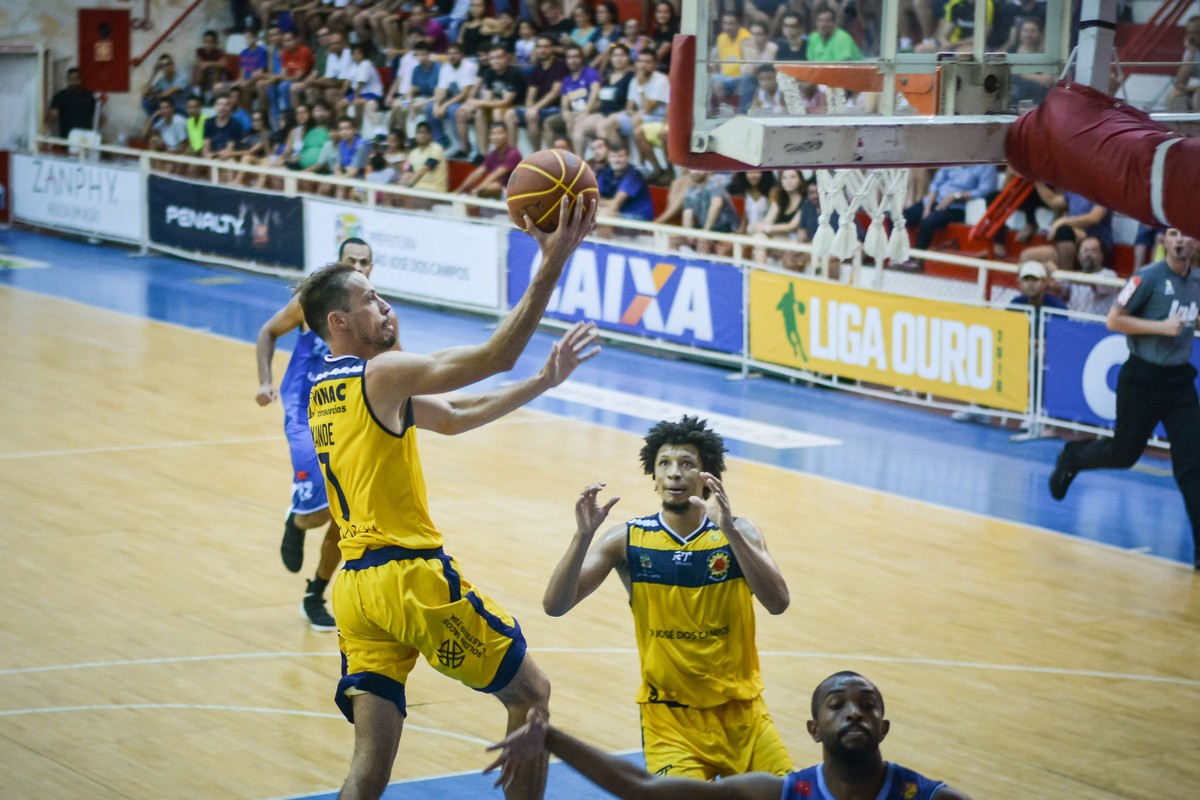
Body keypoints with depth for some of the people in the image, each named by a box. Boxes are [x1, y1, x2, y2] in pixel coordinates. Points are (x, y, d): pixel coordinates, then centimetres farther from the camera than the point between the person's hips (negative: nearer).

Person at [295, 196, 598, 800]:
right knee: (530, 694, 12)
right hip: (411, 577, -8)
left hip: (355, 586, 8)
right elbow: (495, 356, -15)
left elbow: (454, 417, 23)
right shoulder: (383, 373, -8)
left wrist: (544, 381, 20)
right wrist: (552, 264, -15)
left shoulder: (324, 388, 18)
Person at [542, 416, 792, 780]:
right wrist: (584, 535, -26)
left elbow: (777, 603, -22)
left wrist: (728, 527, -31)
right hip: (670, 714, -2)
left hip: (741, 711, 2)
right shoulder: (628, 540, -6)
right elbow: (555, 606, -12)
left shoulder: (736, 532, -6)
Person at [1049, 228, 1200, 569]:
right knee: (1124, 454, 8)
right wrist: (1161, 327, -19)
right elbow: (1114, 320, -14)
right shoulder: (1148, 277, -13)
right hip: (1142, 378, -4)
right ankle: (1072, 458, 40)